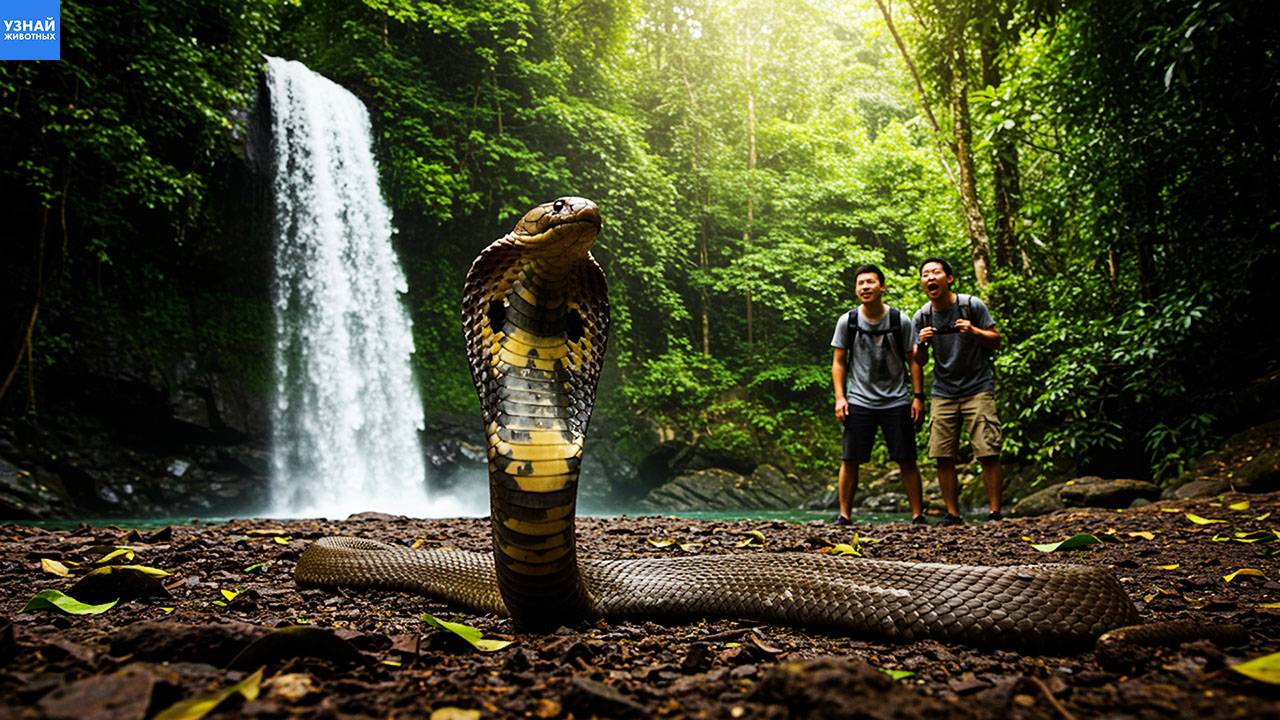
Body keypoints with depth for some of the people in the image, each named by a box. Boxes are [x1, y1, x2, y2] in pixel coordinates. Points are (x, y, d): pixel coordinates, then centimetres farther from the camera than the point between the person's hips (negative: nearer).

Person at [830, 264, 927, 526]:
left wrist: (918, 396, -3)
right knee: (849, 460, -2)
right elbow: (838, 362, 5)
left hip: (896, 401, 0)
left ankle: (918, 514, 10)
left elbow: (913, 360, 3)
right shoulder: (847, 321, 1)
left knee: (907, 460, 2)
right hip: (859, 402, 1)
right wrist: (840, 398, -3)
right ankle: (843, 515, 6)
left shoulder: (900, 320, -1)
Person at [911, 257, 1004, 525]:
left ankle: (995, 513, -1)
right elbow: (919, 362, 9)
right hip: (942, 393, 3)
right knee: (943, 457, 0)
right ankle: (952, 513, 9)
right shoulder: (921, 317, 2)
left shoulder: (973, 306, -5)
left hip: (978, 389, -3)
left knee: (988, 454, -8)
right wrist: (921, 343, -13)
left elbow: (996, 340, 1)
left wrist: (974, 331, -19)